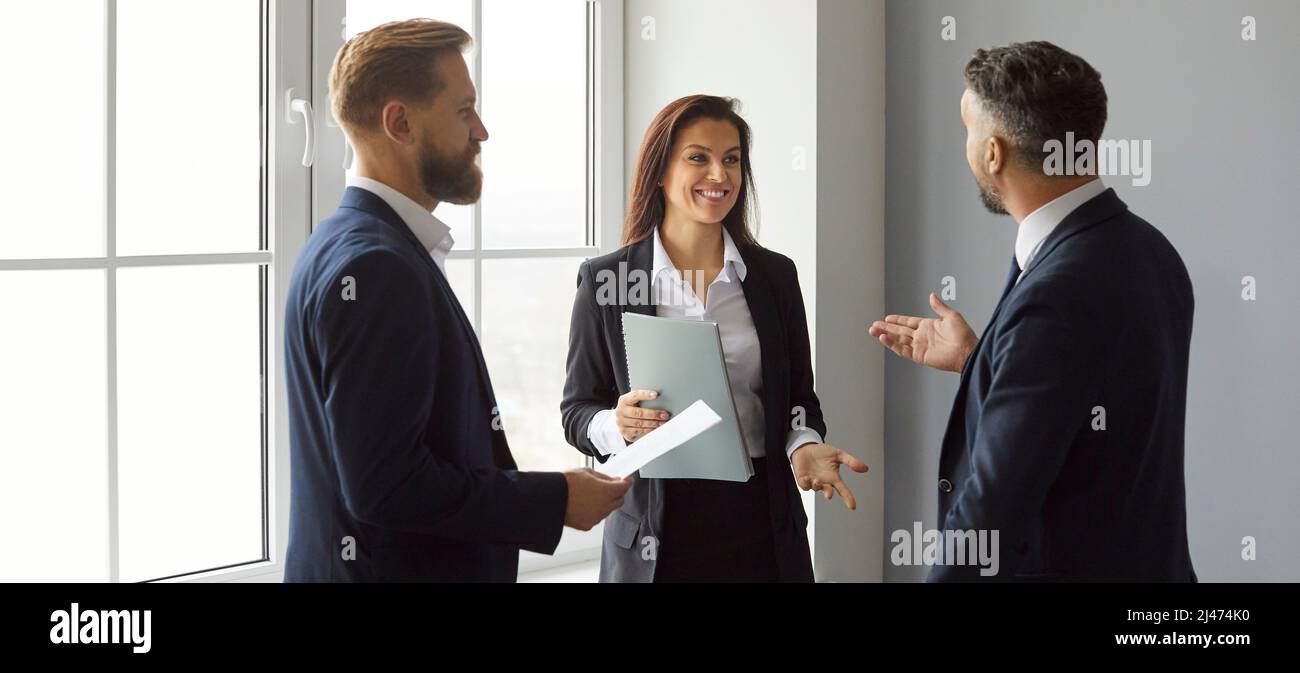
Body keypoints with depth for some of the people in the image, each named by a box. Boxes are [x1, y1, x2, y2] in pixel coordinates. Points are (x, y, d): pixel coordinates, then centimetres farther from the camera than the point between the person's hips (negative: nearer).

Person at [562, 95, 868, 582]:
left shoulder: (775, 275, 6)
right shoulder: (605, 280, -2)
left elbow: (798, 397, 12)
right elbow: (578, 409, 2)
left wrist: (804, 447, -8)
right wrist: (617, 424, -19)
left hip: (761, 525, 2)